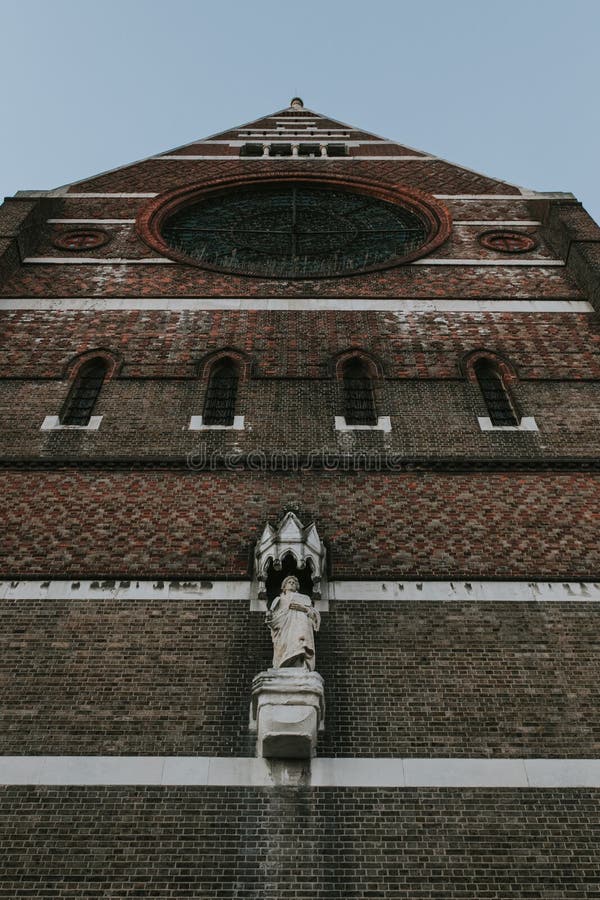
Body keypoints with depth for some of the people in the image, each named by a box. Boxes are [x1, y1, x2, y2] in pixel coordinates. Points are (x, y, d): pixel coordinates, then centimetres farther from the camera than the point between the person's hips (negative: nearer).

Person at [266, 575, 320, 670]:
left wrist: (304, 608, 0)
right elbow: (273, 618, 19)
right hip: (284, 632, 0)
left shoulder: (304, 598, 33)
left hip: (301, 631, 0)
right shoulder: (279, 600, 33)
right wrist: (269, 616, -5)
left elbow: (315, 615, 19)